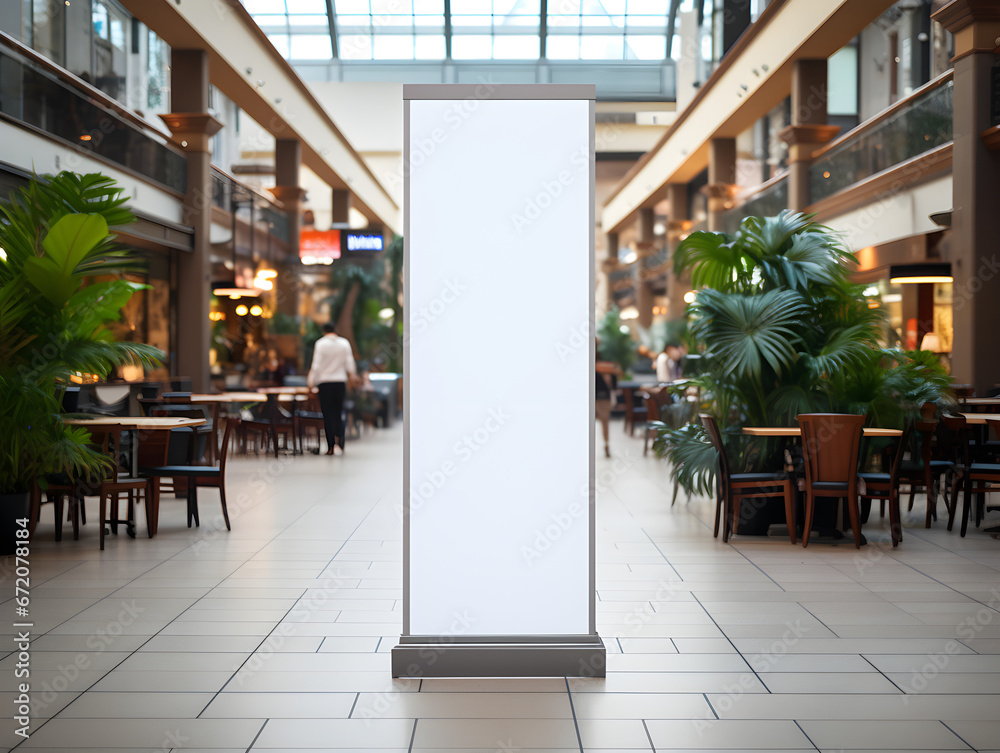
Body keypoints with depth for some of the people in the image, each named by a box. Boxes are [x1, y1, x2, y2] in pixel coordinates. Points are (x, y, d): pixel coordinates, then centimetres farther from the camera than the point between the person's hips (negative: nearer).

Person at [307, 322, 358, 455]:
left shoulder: (321, 343, -7)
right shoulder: (344, 343, 3)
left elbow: (317, 365, -8)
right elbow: (350, 363, 7)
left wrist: (311, 381, 1)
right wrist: (353, 374, 25)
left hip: (325, 382, -3)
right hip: (340, 381, 3)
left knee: (328, 414, 2)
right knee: (338, 414, 10)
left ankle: (331, 447, 0)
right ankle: (338, 442, -7)